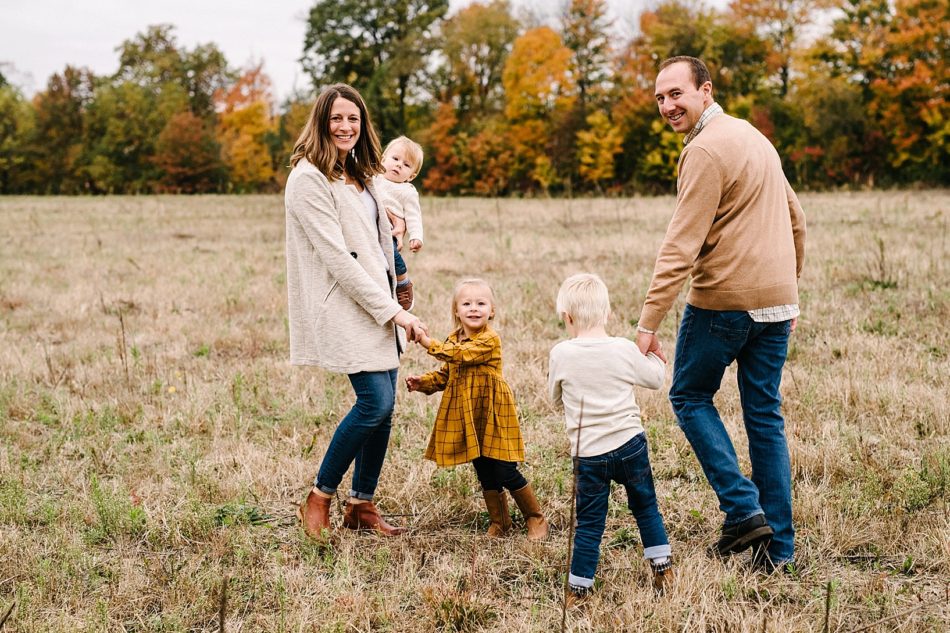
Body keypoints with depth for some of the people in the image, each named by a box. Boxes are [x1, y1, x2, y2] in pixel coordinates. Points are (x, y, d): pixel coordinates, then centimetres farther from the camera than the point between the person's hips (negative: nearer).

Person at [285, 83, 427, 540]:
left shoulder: (359, 175, 17)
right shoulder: (308, 178, -11)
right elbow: (336, 256, -16)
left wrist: (393, 303, 8)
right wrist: (391, 310, -17)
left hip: (379, 303, 8)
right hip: (344, 308, -8)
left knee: (384, 405, 5)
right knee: (375, 401, -15)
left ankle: (362, 505, 17)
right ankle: (318, 500, 1)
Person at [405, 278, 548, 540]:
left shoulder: (490, 340, -16)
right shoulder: (454, 339, 9)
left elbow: (461, 354, -29)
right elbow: (445, 375, 16)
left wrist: (429, 343, -24)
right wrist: (423, 382, 0)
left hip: (493, 414, -7)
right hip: (468, 416, 7)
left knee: (505, 472, -4)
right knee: (485, 474, 13)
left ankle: (536, 519, 14)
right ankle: (499, 521, 27)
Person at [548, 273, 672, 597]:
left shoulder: (560, 355, -6)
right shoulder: (625, 349, -4)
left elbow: (555, 398, 9)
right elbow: (655, 378, 11)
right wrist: (654, 353, 29)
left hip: (588, 454, -1)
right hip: (630, 444, 1)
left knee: (589, 523, 7)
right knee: (646, 509, 19)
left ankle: (578, 587, 11)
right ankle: (663, 569, 23)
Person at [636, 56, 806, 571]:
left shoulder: (706, 150, -13)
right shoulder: (753, 135, 15)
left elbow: (681, 247, -19)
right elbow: (795, 221, 21)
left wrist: (648, 322, -19)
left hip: (724, 301, -8)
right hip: (775, 300, 8)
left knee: (690, 397, 11)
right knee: (765, 415, 12)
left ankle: (743, 510, 2)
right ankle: (778, 545, 15)